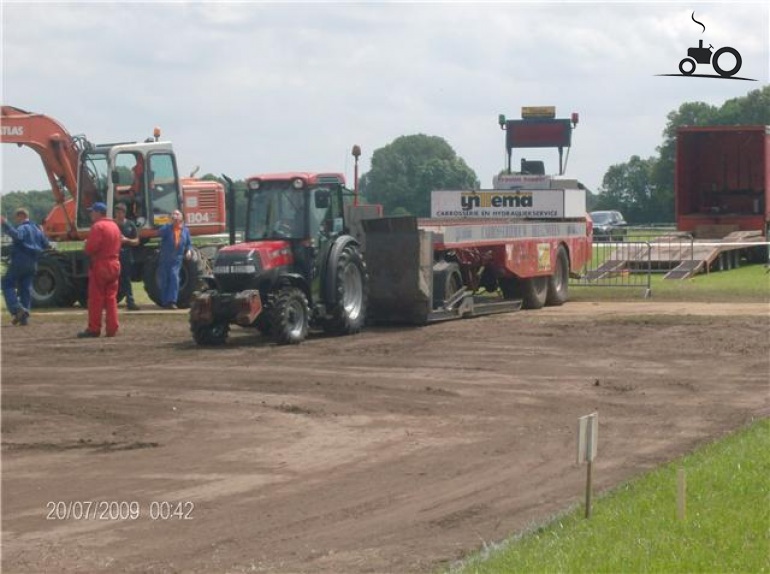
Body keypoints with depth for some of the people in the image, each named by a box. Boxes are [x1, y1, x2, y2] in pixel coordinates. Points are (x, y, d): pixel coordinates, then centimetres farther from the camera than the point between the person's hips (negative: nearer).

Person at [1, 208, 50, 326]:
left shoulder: (22, 228, -10)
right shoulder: (37, 229, 15)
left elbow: (16, 235, -34)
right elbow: (46, 245, 19)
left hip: (19, 262, -8)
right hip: (32, 264, 8)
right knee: (26, 288, 10)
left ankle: (17, 309, -18)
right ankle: (24, 317, 7)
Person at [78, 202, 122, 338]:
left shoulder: (98, 226, -14)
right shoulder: (115, 226, 12)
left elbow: (90, 248, -19)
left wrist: (86, 244, 1)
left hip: (100, 266, -7)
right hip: (114, 265, 7)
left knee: (96, 299, -3)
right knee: (111, 298, 9)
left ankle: (94, 329, -2)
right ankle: (112, 329, 7)